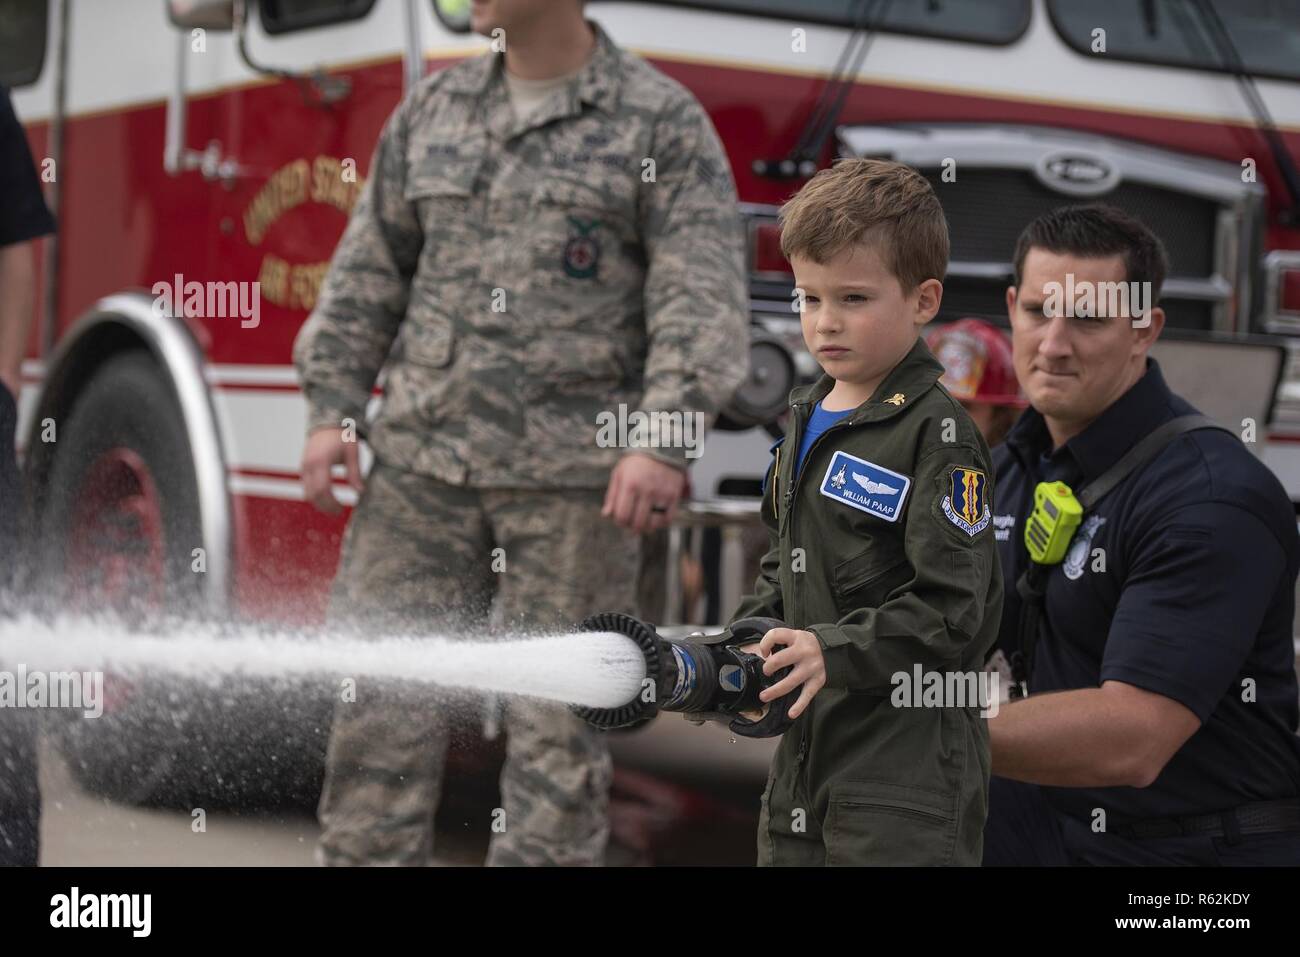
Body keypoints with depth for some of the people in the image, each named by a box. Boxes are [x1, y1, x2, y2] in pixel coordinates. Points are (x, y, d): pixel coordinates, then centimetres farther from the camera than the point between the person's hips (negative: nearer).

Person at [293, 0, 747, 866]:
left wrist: (665, 441, -20)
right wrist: (333, 405, 7)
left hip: (573, 475, -4)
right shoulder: (432, 111, 13)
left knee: (557, 724, 2)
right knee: (382, 704, 4)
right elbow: (368, 272, 16)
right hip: (423, 461, 4)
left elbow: (704, 296, -10)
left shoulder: (662, 122, -2)